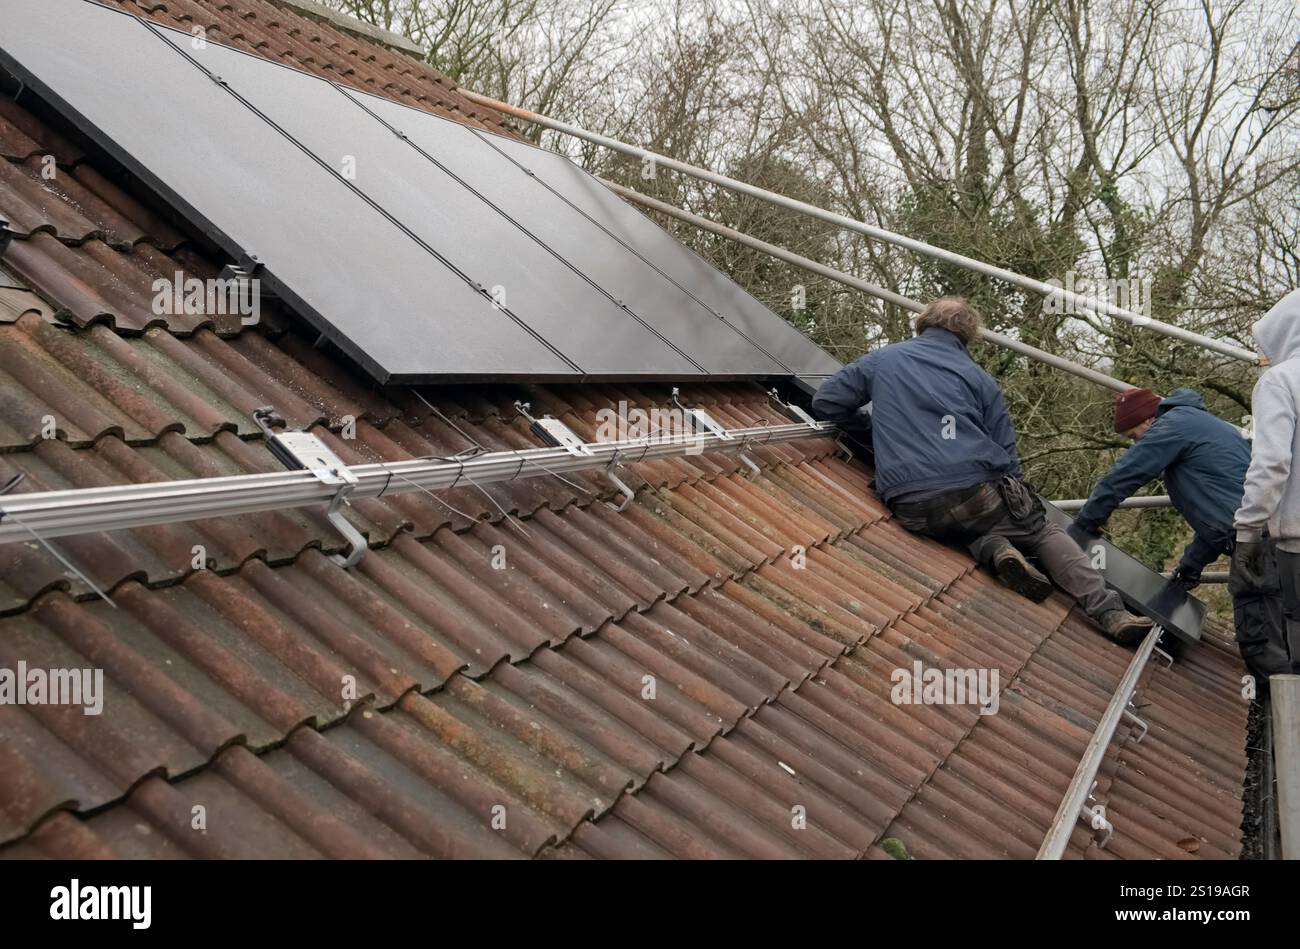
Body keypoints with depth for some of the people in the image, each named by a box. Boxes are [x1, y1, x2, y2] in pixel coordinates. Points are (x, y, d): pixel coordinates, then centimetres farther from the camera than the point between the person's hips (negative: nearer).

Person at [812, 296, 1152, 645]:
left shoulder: (882, 359, 17)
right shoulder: (979, 378, 15)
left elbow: (825, 402, 19)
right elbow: (1006, 455, 12)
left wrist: (872, 423, 35)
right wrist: (1010, 495, 29)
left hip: (913, 510, 1)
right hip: (978, 496, -1)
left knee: (964, 528, 31)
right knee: (1046, 532, 18)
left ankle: (993, 549, -4)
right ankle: (1109, 612, 0)